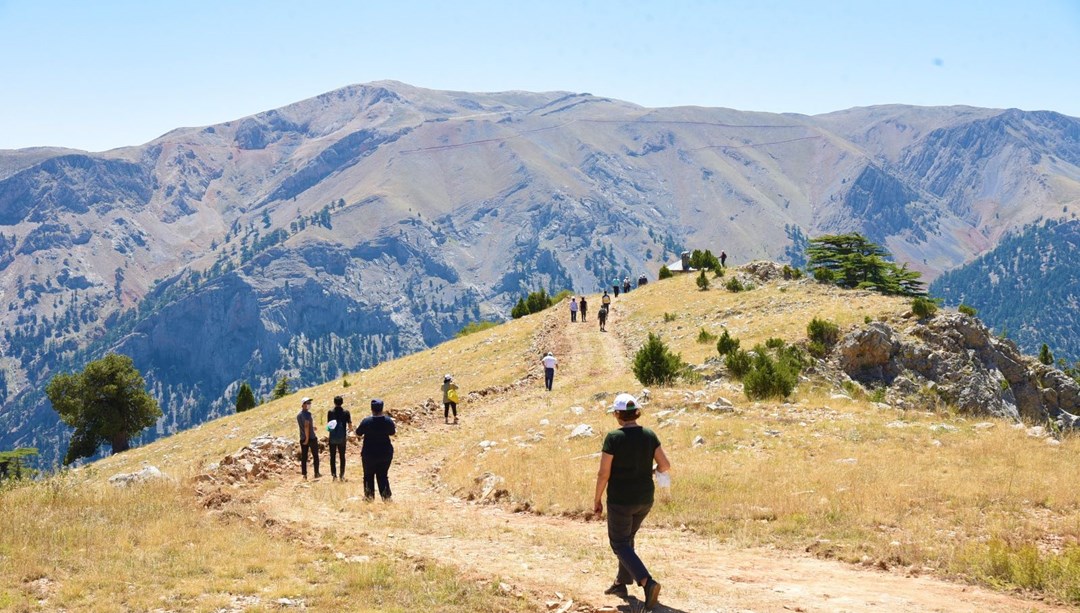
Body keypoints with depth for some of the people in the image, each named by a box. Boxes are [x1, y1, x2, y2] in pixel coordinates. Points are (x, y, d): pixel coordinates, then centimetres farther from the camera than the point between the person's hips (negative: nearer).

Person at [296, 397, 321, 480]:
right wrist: (307, 438, -21)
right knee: (315, 456, 8)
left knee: (304, 457, 7)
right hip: (311, 438, -7)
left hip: (302, 439, 7)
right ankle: (316, 473, 11)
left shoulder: (298, 415, 10)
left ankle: (304, 475, 6)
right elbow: (306, 426, -23)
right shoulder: (307, 413, -15)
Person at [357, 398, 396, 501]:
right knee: (383, 475, 13)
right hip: (385, 453, 2)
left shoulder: (366, 421, -16)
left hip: (369, 453, -2)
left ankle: (369, 496, 18)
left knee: (368, 475, 14)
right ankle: (386, 495, 7)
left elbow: (358, 434, -3)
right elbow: (392, 433, 8)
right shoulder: (388, 421, -9)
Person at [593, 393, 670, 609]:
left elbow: (603, 473, -15)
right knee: (627, 538, 25)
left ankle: (647, 582, -14)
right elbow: (665, 465, -1)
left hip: (620, 501, -6)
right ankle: (621, 583, 33)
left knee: (620, 543, 6)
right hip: (645, 499, 6)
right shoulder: (649, 435, -3)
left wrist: (597, 500, -3)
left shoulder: (613, 438, -17)